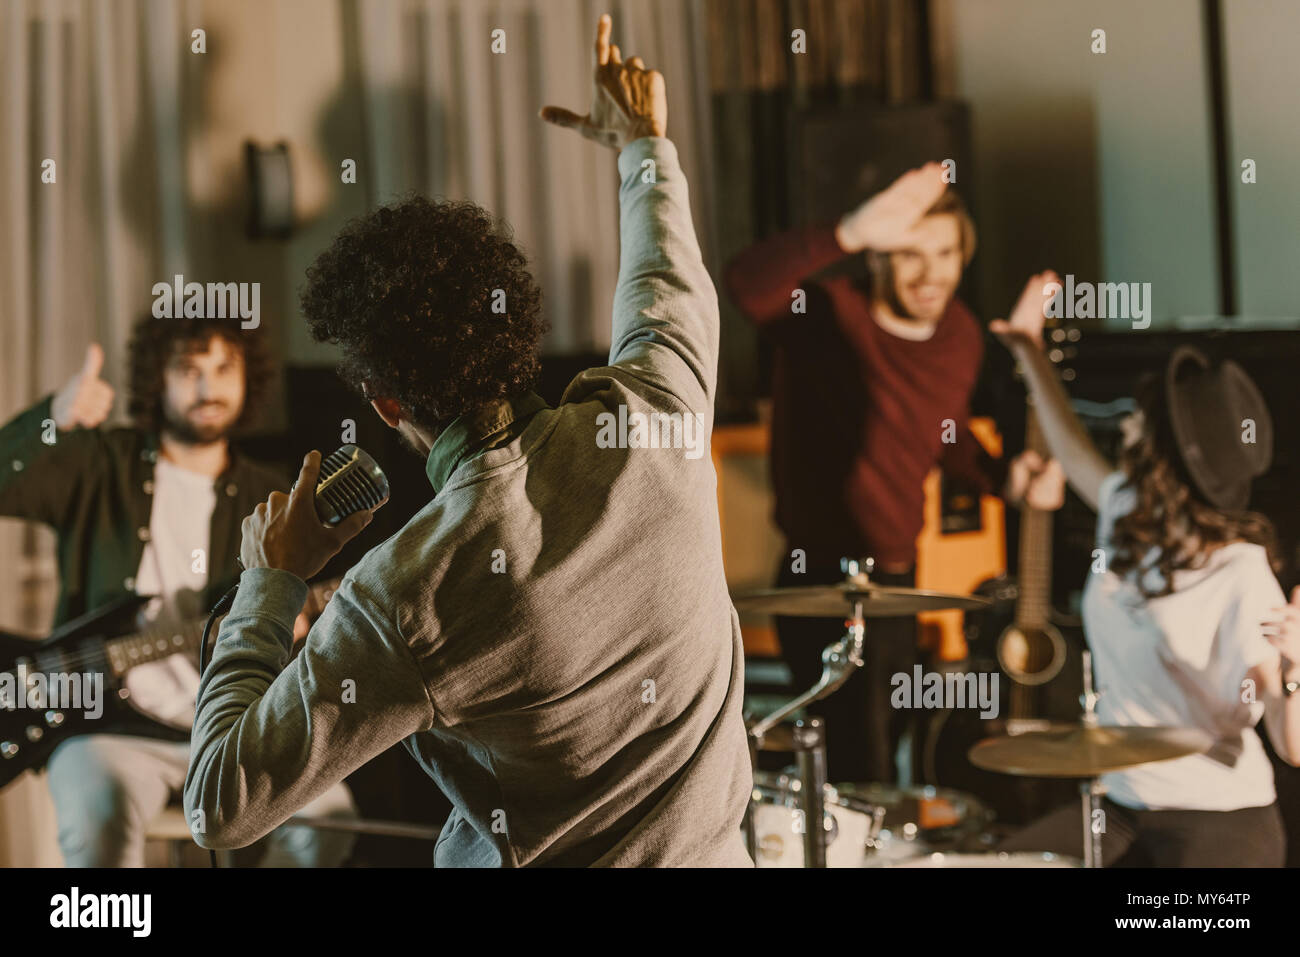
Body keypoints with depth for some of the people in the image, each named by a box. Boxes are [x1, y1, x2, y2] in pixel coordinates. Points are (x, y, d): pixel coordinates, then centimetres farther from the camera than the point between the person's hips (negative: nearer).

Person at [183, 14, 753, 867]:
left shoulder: (406, 594, -26)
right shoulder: (649, 421, -14)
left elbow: (225, 804, -19)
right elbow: (674, 298, 11)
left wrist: (271, 581, -8)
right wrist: (646, 142, 28)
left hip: (539, 856, -5)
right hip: (712, 852, 5)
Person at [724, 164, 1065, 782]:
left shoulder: (961, 337, 2)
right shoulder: (825, 316, -20)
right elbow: (747, 283, -42)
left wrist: (1007, 481, 0)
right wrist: (848, 235, -56)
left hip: (899, 579, 7)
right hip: (821, 585, -7)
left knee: (889, 739, 23)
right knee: (862, 782, -9)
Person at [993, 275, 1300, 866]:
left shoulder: (1242, 579, -20)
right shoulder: (1126, 516, 1)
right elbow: (1075, 454, 27)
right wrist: (1031, 353, 28)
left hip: (1221, 822, -7)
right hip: (1122, 804, 7)